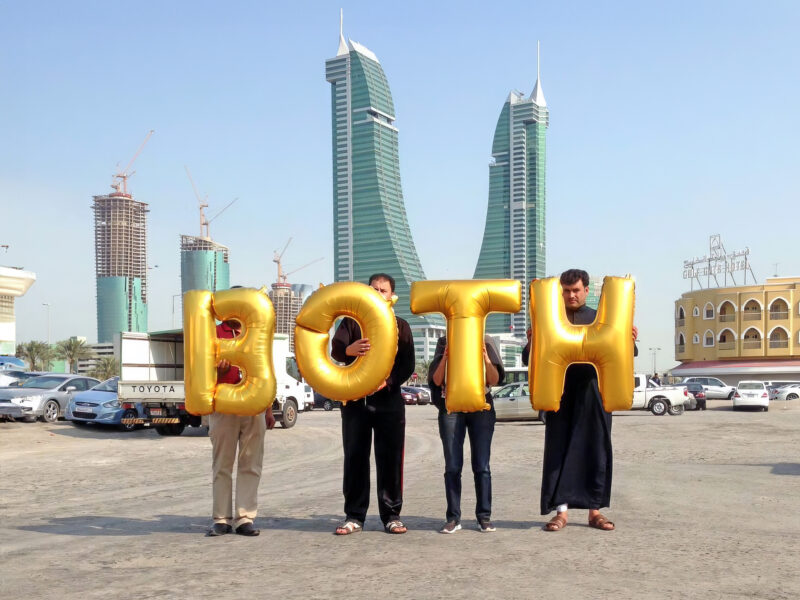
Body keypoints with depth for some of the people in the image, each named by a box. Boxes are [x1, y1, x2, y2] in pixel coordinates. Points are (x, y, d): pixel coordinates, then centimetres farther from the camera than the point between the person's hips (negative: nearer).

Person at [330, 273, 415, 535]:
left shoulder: (400, 326, 11)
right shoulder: (352, 320, 10)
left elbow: (407, 364, 2)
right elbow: (335, 349, -8)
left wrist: (387, 381, -17)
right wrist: (350, 349, -32)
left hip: (389, 398, 0)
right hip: (355, 398, 0)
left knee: (390, 458, -1)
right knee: (355, 457, 3)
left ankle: (392, 515, 6)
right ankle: (354, 516, 10)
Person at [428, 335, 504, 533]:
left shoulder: (485, 342, 6)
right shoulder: (444, 343, 7)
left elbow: (495, 380, 1)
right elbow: (436, 381, 2)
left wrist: (485, 356, -14)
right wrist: (445, 357, -13)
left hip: (481, 407, 0)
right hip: (451, 407, 0)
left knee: (481, 466, -1)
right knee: (452, 466, -1)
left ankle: (484, 516, 7)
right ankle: (453, 517, 5)